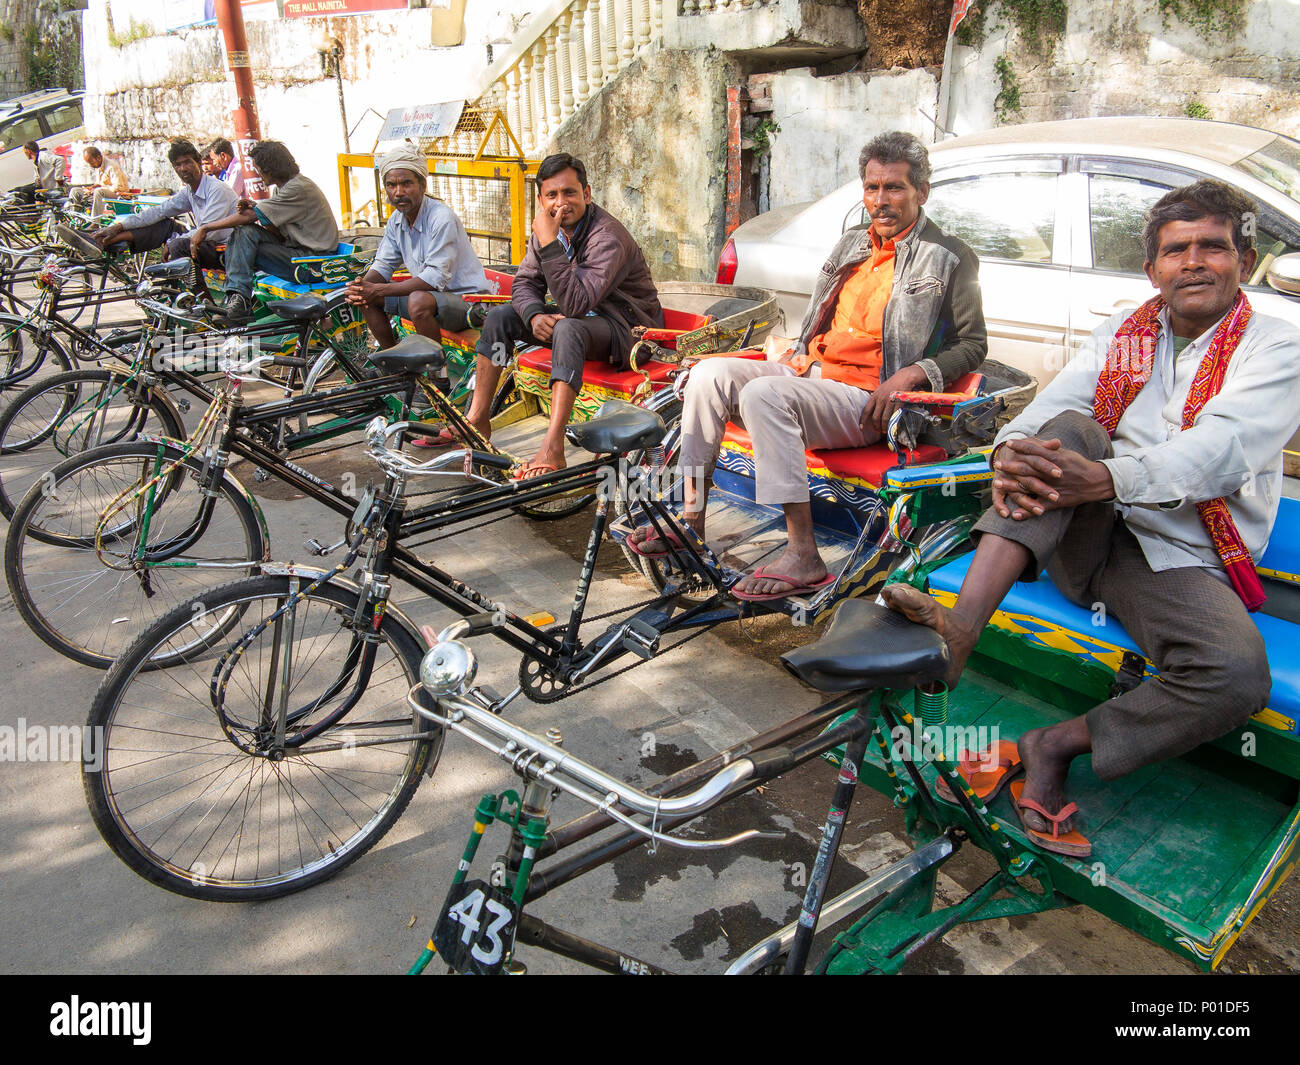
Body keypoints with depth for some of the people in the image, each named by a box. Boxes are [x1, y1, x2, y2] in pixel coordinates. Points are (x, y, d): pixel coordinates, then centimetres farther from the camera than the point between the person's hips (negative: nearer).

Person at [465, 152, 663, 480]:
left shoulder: (607, 237, -25)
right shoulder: (548, 229, -1)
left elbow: (575, 304, -35)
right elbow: (524, 283, 4)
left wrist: (549, 245, -36)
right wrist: (535, 315, -18)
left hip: (625, 326, -8)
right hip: (581, 318, 8)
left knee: (567, 328, -39)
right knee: (500, 317, -1)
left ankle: (552, 450, -44)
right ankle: (476, 420, 3)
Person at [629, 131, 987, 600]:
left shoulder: (950, 259, -1)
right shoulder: (853, 242, 20)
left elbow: (972, 345, 0)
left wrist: (913, 373, -16)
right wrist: (795, 355, 9)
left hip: (865, 401, -7)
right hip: (809, 370, 7)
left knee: (763, 394, -34)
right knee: (711, 373, -13)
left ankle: (804, 557, -33)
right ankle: (691, 518, -10)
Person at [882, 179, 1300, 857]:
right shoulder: (1119, 337, 14)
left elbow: (1221, 450, -18)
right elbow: (1048, 406, -3)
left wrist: (1105, 480, -37)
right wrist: (1010, 452, -29)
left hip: (1181, 560, -2)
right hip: (1087, 535, 2)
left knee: (1237, 675, -32)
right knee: (1071, 427, -27)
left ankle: (1058, 745, -12)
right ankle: (964, 622, -42)